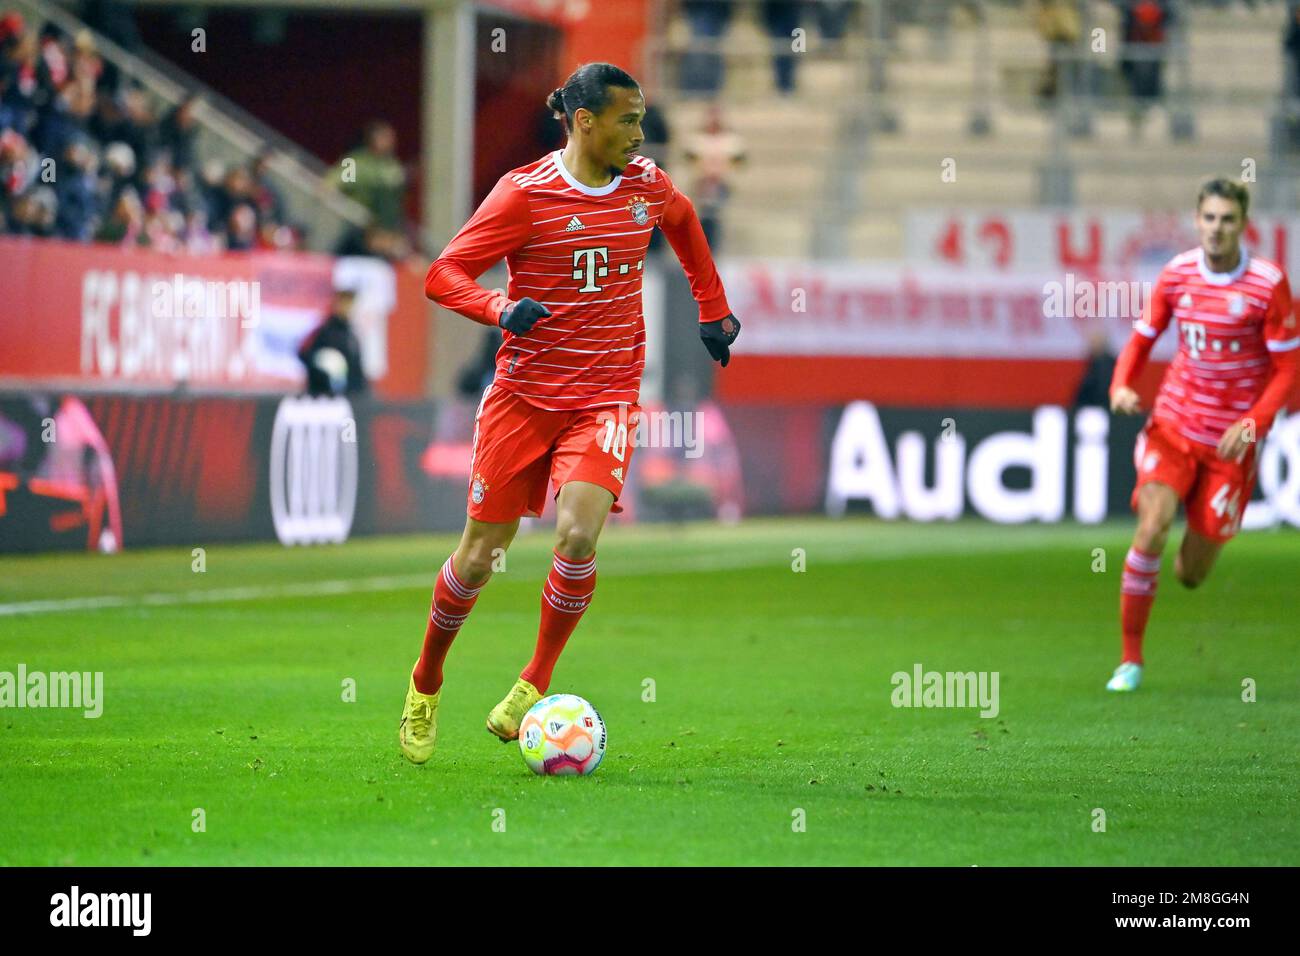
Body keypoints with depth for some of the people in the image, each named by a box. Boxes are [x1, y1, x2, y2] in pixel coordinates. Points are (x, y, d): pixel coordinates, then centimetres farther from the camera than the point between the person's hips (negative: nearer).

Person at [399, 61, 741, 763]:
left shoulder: (647, 187, 3)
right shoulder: (524, 193, -10)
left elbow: (685, 224, 28)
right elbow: (443, 276, -9)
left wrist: (713, 311, 27)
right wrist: (502, 310, -27)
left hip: (606, 399, 2)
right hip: (523, 395, -2)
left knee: (578, 535, -21)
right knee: (480, 555, 3)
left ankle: (536, 682, -1)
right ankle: (425, 683, 28)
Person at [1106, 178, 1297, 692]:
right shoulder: (1177, 274, -2)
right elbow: (1141, 337, 10)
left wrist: (1252, 424, -20)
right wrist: (1122, 386, -11)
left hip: (1229, 442, -2)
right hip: (1173, 424, 2)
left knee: (1190, 575, 2)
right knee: (1151, 530, -22)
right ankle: (1130, 659, -9)